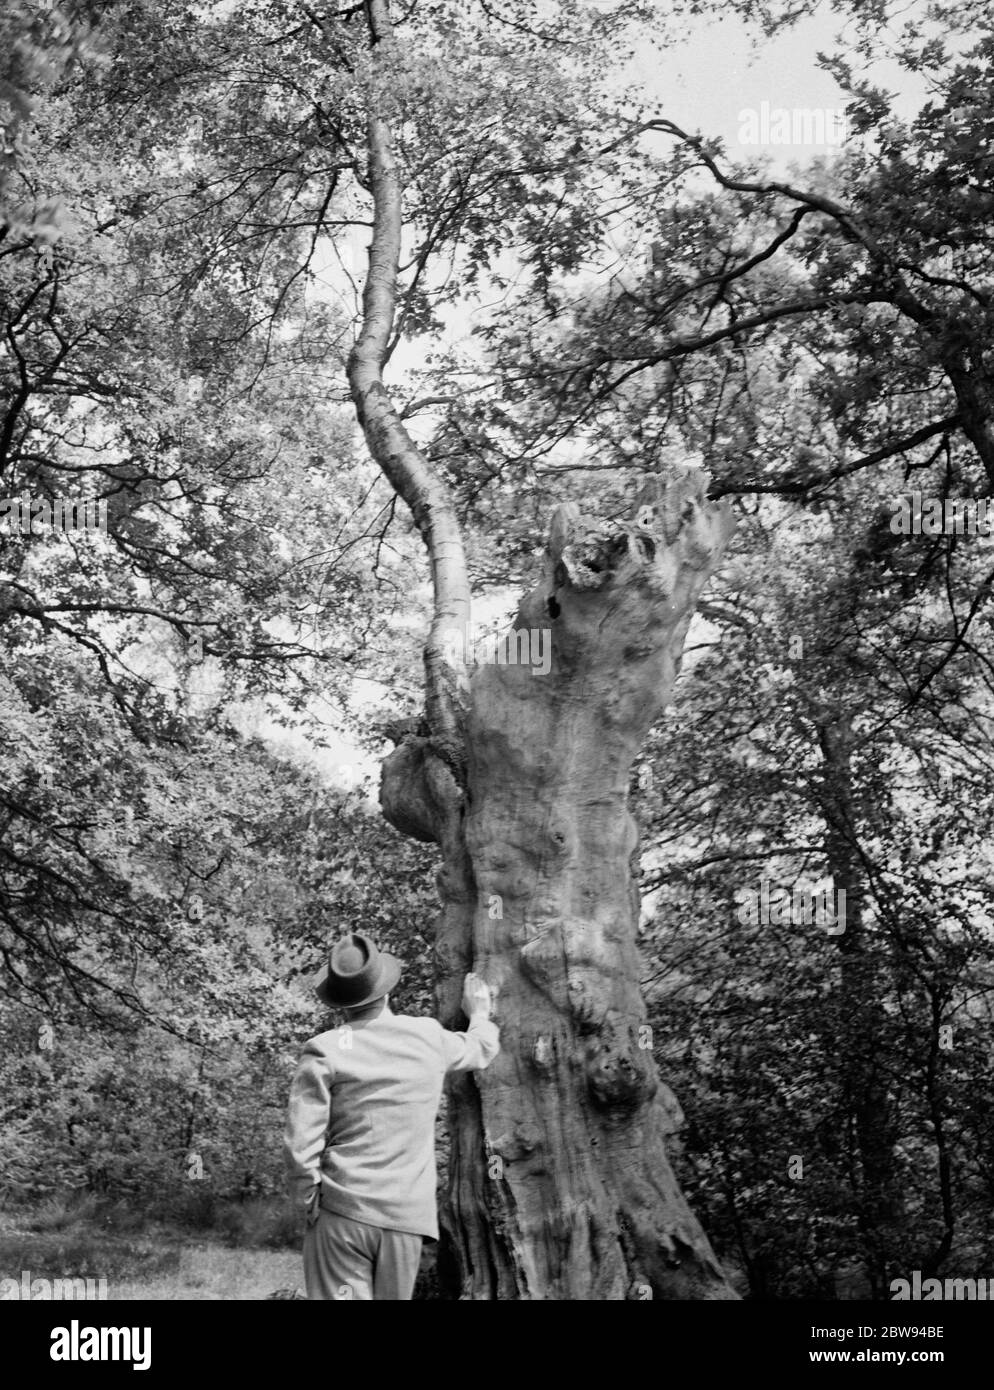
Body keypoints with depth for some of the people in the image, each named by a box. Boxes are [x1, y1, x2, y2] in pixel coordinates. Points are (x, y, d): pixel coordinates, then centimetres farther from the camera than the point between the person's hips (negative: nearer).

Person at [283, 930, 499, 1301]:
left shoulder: (325, 1051, -7)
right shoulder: (430, 1037, 4)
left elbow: (300, 1143, -11)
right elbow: (481, 1050, 26)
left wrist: (311, 1203, 2)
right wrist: (479, 1014, 46)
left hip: (343, 1212, -3)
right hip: (407, 1215, 3)